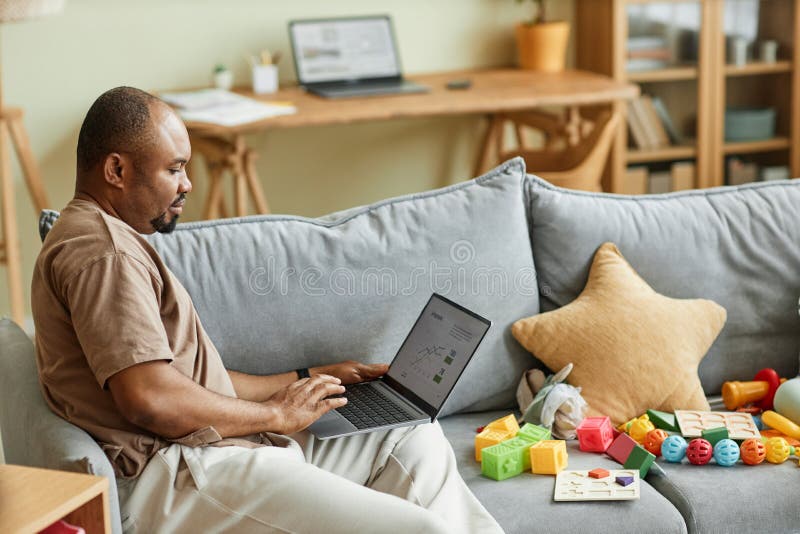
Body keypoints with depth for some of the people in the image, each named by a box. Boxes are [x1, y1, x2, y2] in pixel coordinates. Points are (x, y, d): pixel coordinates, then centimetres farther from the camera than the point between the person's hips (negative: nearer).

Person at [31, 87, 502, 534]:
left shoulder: (114, 242, 23)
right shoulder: (100, 252, -13)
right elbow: (151, 399, -24)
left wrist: (308, 380, 22)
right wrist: (276, 414, -10)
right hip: (179, 478, -11)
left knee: (418, 441, 12)